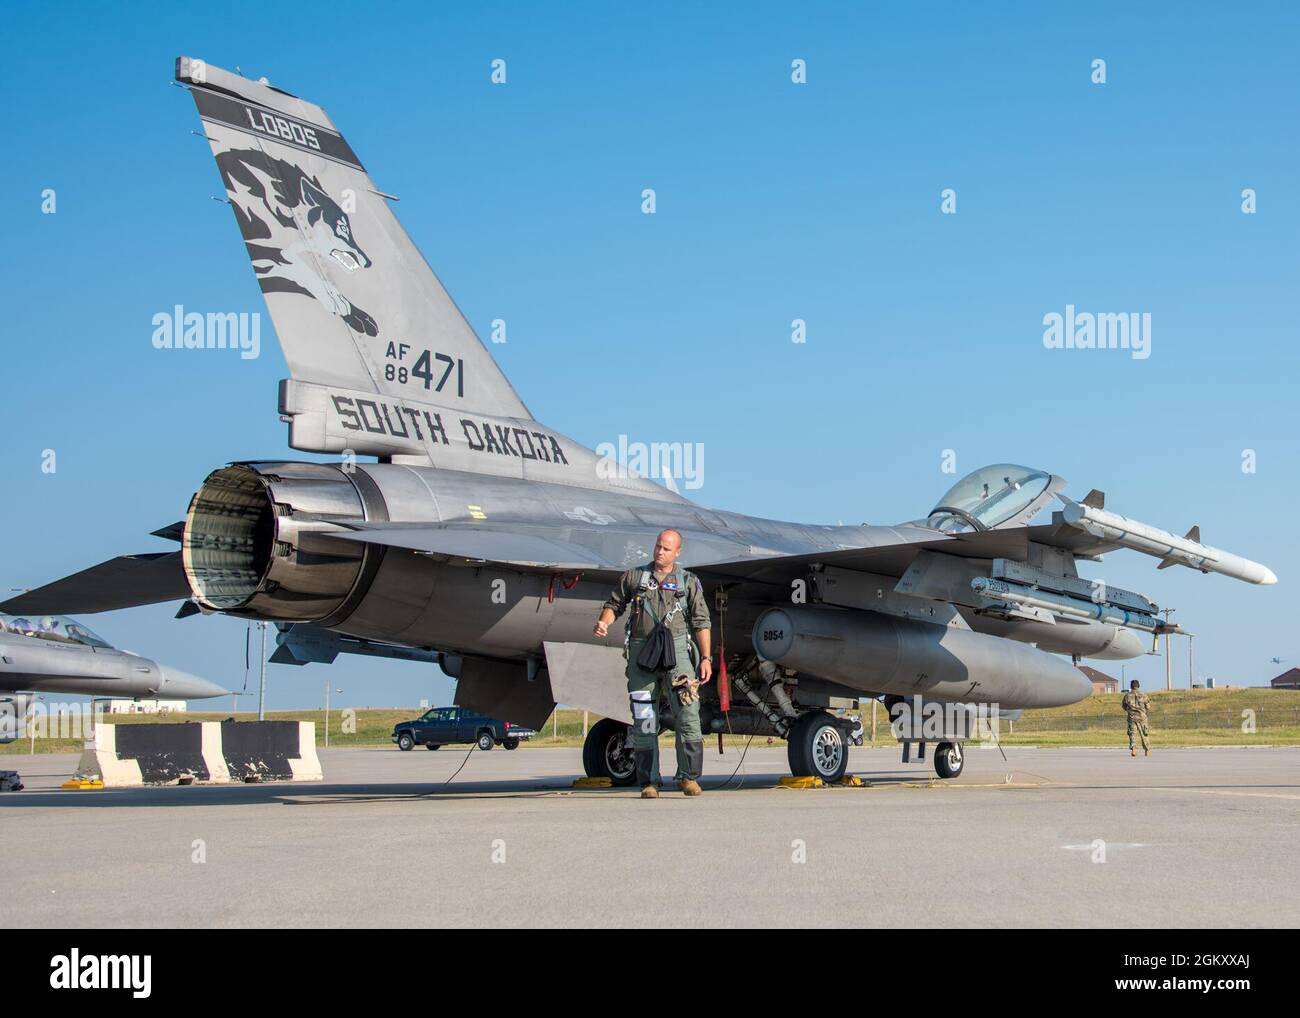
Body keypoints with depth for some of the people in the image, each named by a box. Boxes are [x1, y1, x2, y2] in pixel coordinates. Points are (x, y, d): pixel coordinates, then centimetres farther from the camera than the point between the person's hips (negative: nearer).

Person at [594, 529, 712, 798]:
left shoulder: (689, 582, 11)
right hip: (641, 651, 1)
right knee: (644, 720, 0)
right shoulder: (634, 577, 14)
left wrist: (706, 658, -2)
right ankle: (649, 782, 5)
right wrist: (603, 623, -3)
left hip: (676, 649, -1)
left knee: (687, 711, -12)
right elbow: (614, 604, 19)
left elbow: (701, 622, 7)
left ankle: (688, 776, -6)